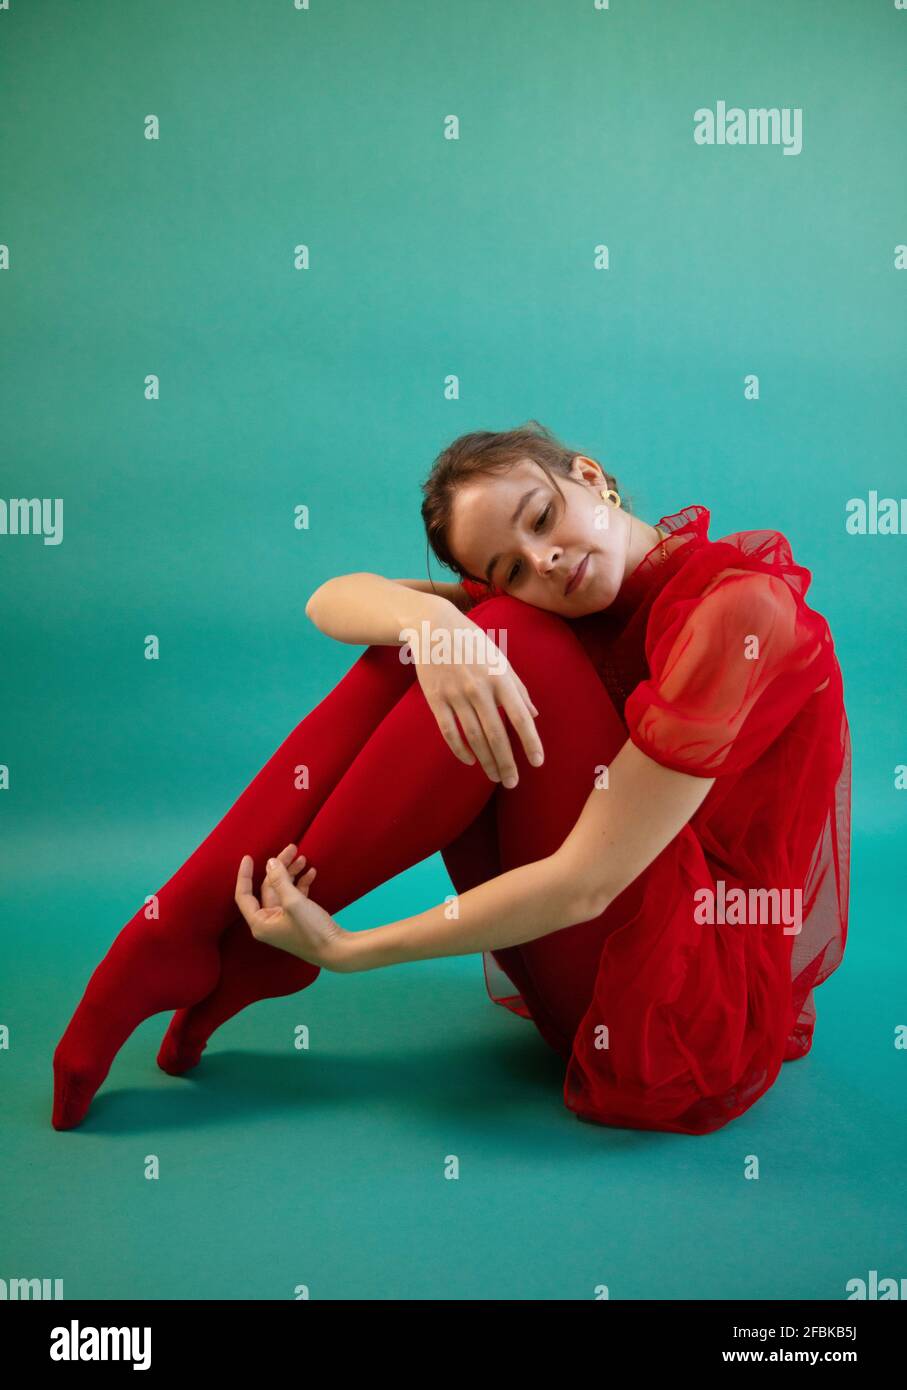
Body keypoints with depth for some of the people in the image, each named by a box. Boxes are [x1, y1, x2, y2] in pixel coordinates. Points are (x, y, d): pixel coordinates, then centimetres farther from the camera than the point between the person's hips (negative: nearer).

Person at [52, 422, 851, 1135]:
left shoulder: (736, 605, -18)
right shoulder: (570, 603, 5)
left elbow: (584, 884, -24)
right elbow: (332, 601, -5)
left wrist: (342, 949, -19)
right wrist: (430, 621, -29)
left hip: (703, 1015, -7)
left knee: (513, 645, -23)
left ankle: (252, 955, -12)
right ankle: (180, 930, -10)